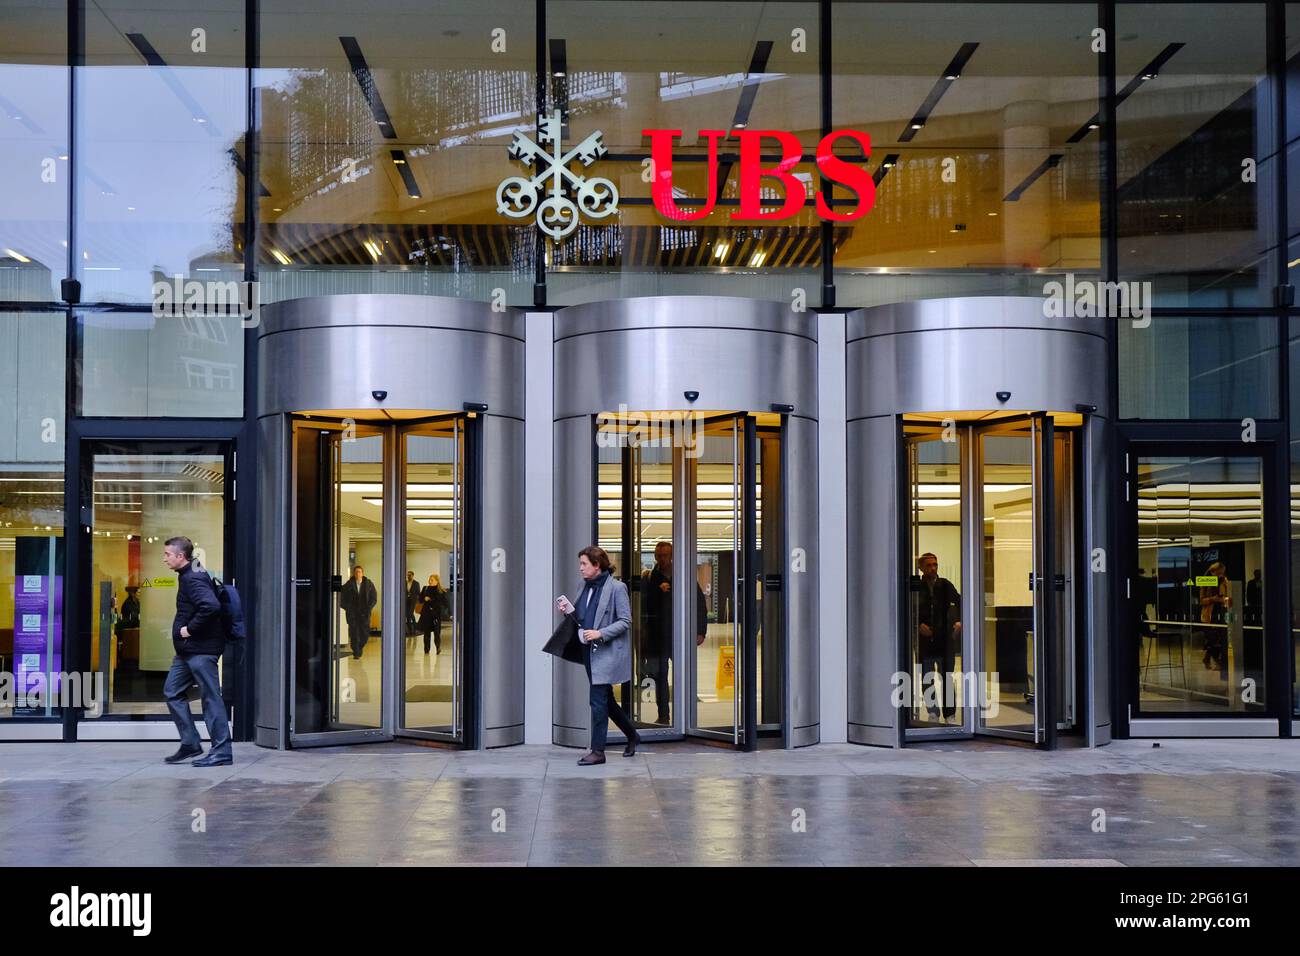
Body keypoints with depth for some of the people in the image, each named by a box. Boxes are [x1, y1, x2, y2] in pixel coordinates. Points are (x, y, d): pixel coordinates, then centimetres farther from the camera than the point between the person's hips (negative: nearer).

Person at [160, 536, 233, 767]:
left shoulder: (193, 579, -16)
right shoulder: (188, 576, 15)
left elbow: (211, 606, -32)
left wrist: (190, 629, -21)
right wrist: (186, 628, 14)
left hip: (201, 649, -11)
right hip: (187, 650, 11)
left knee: (211, 697, -5)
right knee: (172, 692, 13)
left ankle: (222, 751, 0)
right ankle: (190, 744, 17)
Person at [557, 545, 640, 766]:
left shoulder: (616, 588, -11)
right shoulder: (586, 586, 12)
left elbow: (625, 621, -11)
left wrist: (600, 633, -21)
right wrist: (568, 611, 0)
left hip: (608, 652, -8)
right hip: (589, 651, 8)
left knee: (598, 701, -8)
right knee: (605, 700, 15)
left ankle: (597, 751, -1)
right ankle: (632, 735, 33)